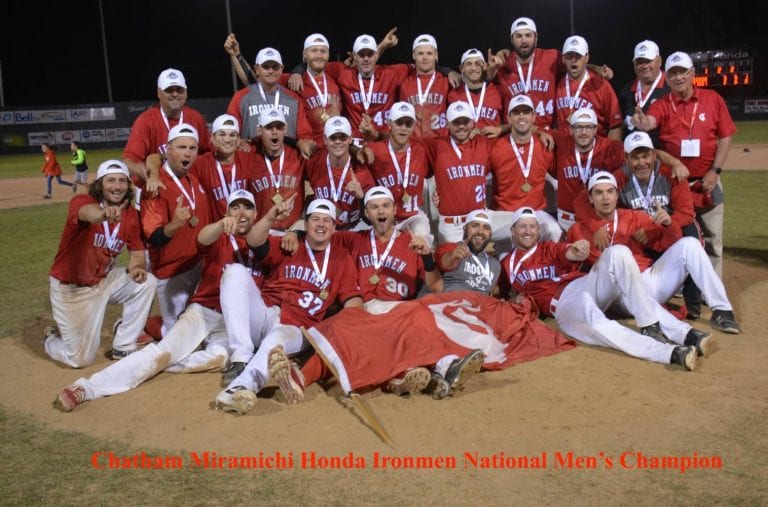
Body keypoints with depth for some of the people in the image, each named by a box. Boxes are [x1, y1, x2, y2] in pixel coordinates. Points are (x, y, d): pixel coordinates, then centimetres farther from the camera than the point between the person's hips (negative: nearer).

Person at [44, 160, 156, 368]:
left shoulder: (131, 214, -6)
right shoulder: (81, 201, -21)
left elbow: (137, 252, -2)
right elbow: (89, 213, -47)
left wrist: (136, 268, -27)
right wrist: (103, 214, -72)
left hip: (103, 281, 5)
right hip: (71, 288, -5)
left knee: (146, 282, -17)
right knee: (81, 359, -5)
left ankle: (123, 347, 0)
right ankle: (53, 338, 33)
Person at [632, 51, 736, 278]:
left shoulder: (713, 99, 0)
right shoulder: (662, 105, -2)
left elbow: (725, 137, 0)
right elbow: (649, 122, -25)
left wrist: (715, 171, -9)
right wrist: (642, 122, -50)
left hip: (706, 181, 0)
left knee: (711, 238, 8)